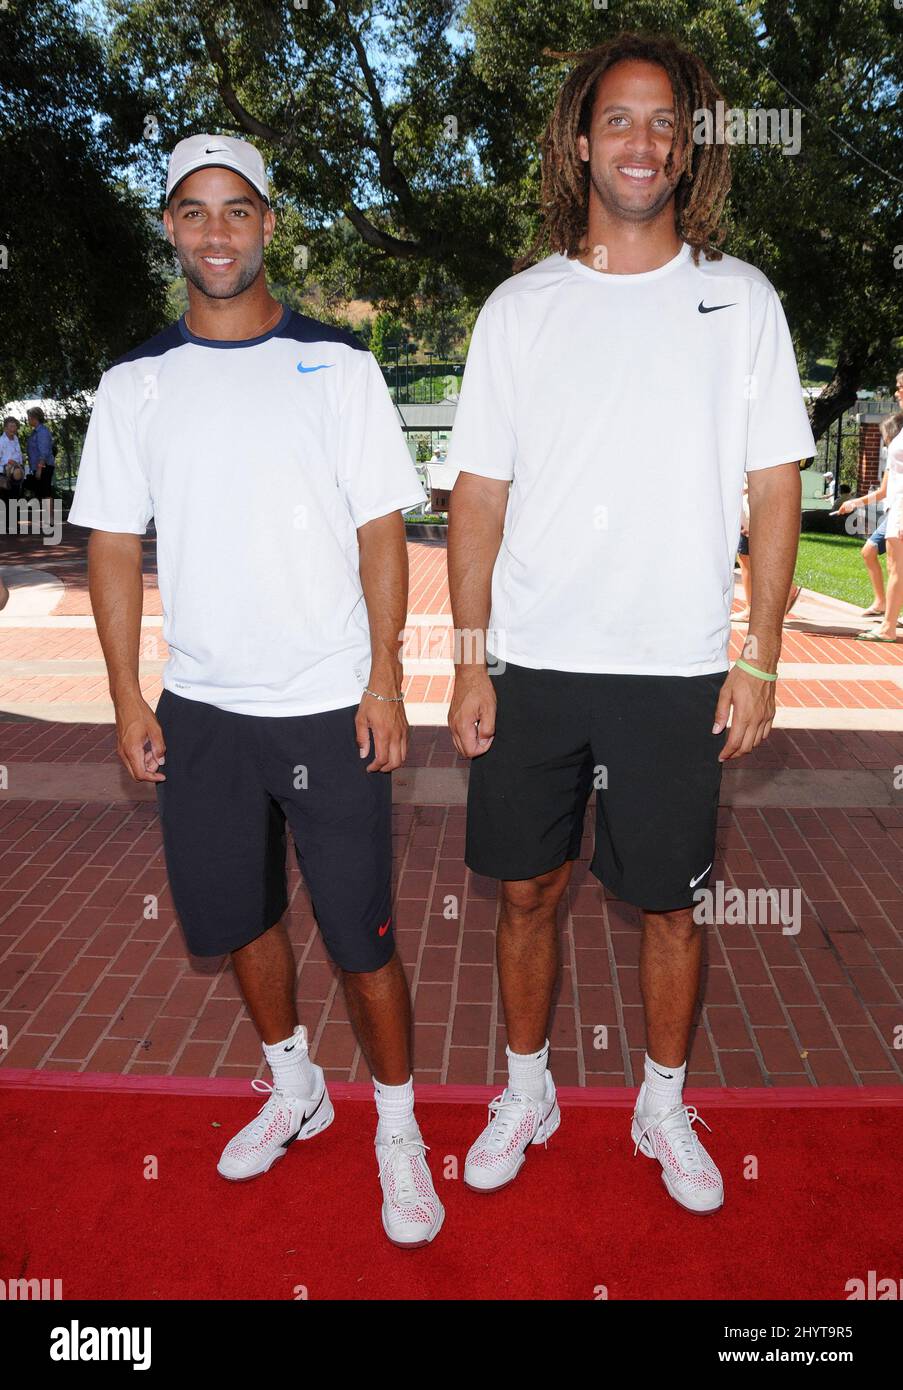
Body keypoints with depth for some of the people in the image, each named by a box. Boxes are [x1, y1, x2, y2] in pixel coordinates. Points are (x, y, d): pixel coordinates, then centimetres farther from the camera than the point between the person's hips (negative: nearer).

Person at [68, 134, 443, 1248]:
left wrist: (384, 681, -8)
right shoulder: (135, 384, 5)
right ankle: (294, 1090, 41)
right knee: (236, 913, 16)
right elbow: (113, 546, 6)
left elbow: (381, 531, -2)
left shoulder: (336, 365, 0)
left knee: (361, 934, 1)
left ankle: (397, 1128, 24)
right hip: (200, 707, 4)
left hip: (328, 706, -3)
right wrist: (126, 697, 1)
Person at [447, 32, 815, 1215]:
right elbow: (479, 494, 4)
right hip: (531, 662, 1)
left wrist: (759, 661, -4)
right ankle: (527, 1092, 34)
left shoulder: (740, 301, 3)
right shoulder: (520, 308, 5)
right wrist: (469, 662, -1)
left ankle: (664, 1106, 34)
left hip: (678, 670, -1)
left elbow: (776, 491, 2)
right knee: (527, 888, 11)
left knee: (670, 901, 10)